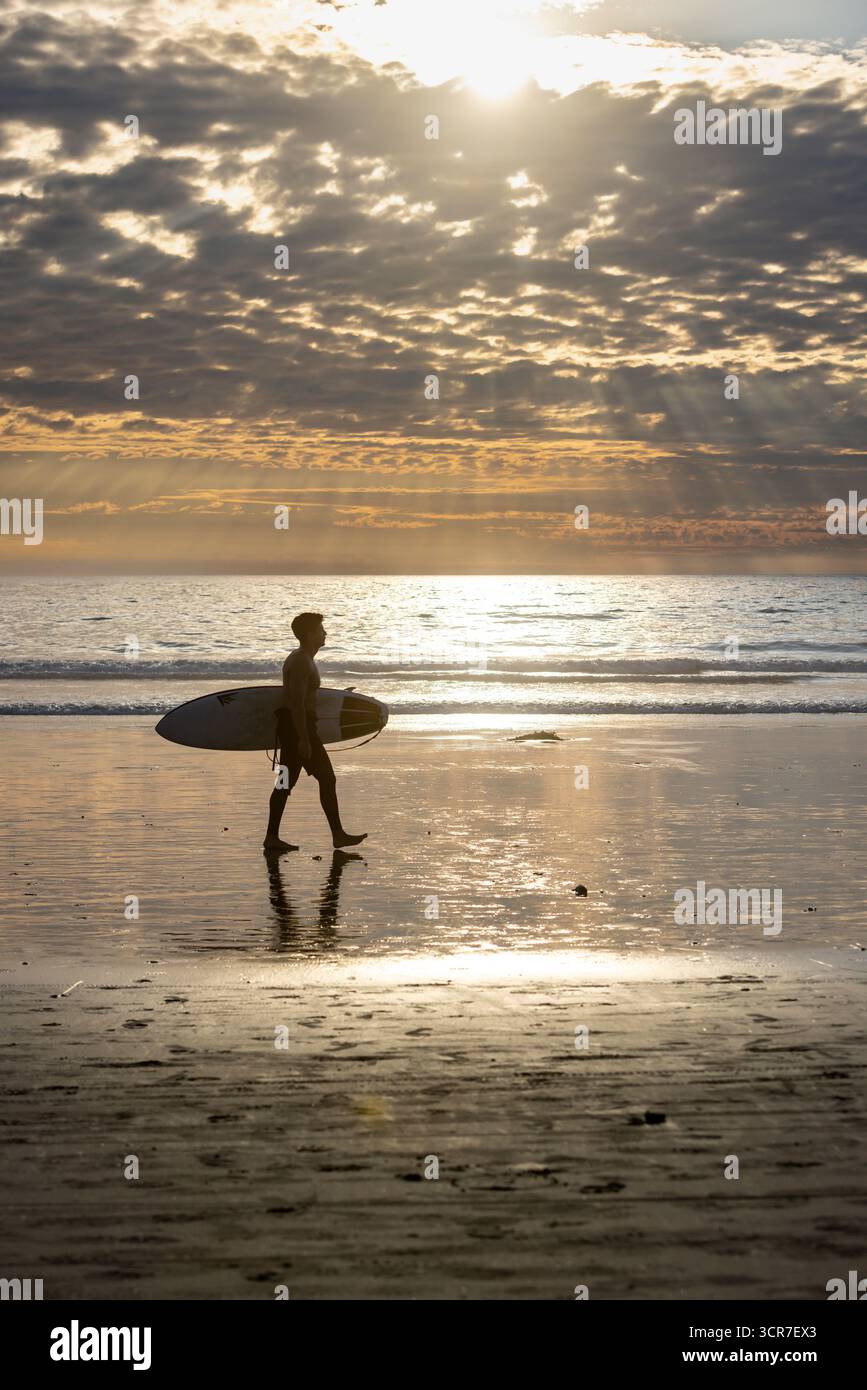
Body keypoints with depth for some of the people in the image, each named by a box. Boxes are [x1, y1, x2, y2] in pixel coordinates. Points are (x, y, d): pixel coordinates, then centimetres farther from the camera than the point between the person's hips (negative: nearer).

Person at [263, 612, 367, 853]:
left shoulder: (299, 659, 17)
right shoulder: (302, 663, -17)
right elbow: (297, 703, -23)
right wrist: (304, 739, -24)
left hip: (290, 725, 11)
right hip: (299, 727, -11)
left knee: (286, 782, 9)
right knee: (326, 778, -4)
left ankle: (272, 837, 9)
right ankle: (338, 834, 0)